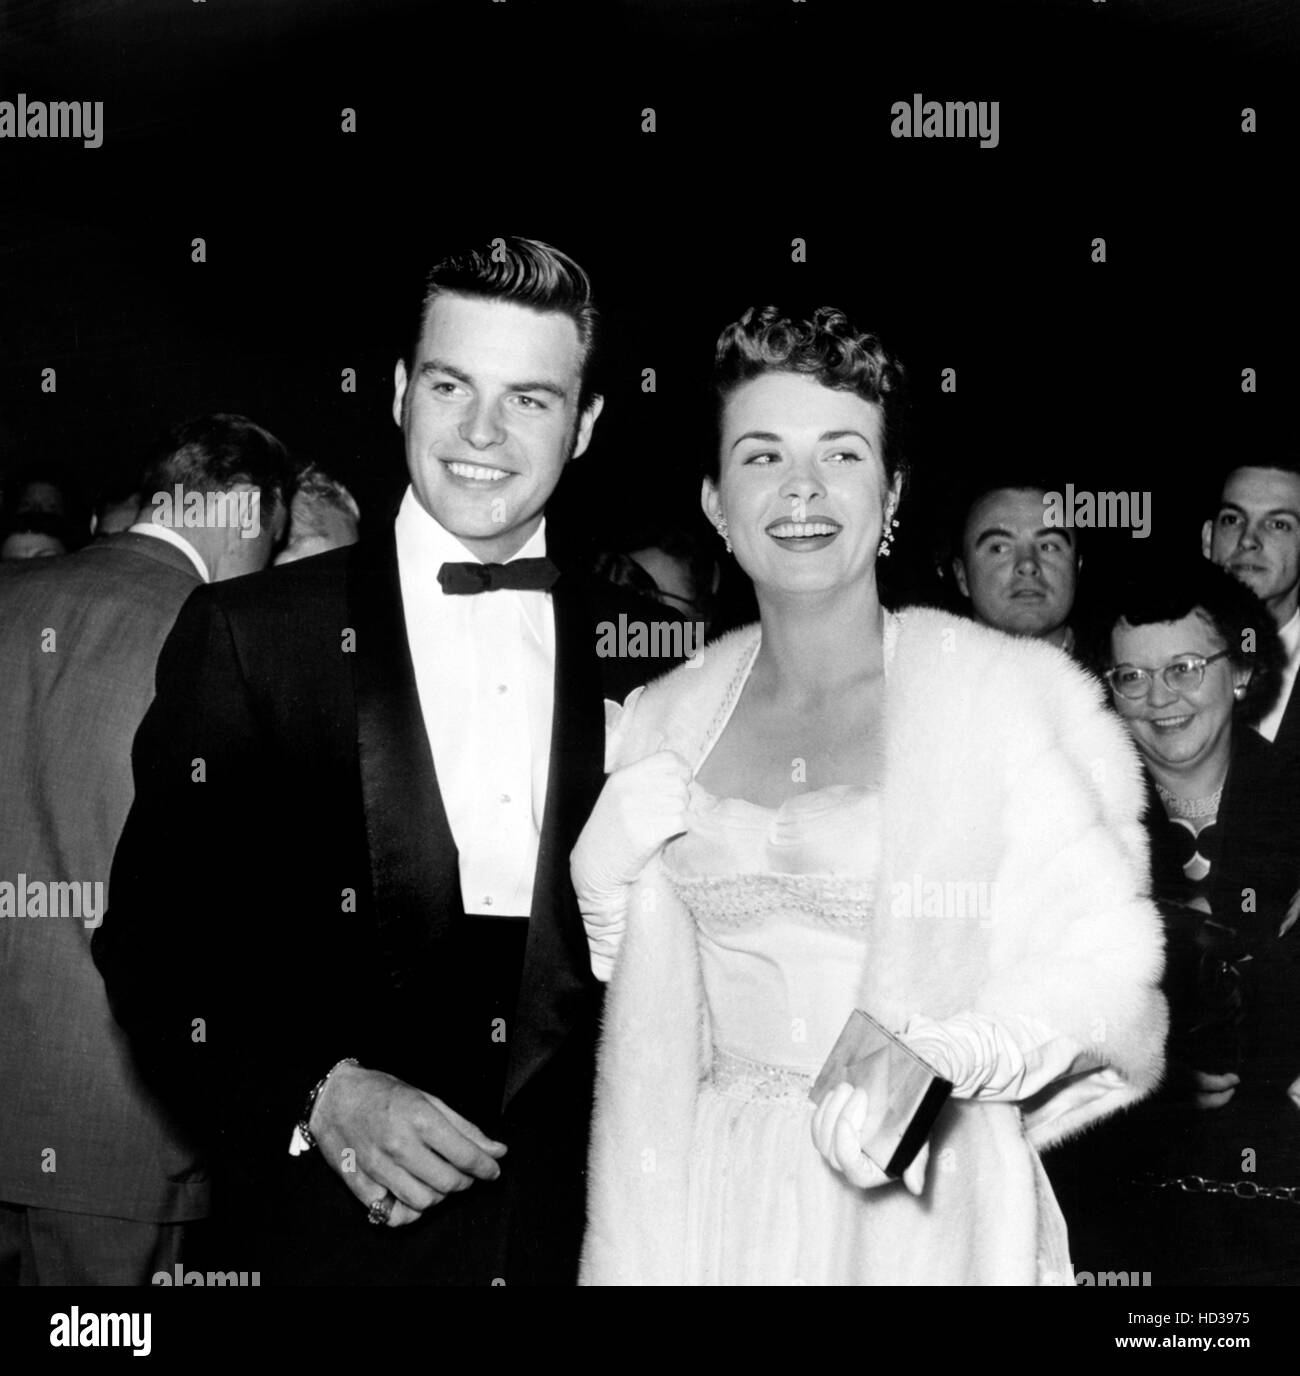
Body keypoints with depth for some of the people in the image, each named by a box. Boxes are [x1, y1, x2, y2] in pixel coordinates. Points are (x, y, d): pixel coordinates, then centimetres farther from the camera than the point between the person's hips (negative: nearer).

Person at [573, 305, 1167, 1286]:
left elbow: (1107, 967, -12)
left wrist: (946, 1056, -27)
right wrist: (606, 870, -6)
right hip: (707, 1202, 3)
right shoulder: (661, 726, 3)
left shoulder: (1009, 693, -10)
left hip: (925, 1205, -3)